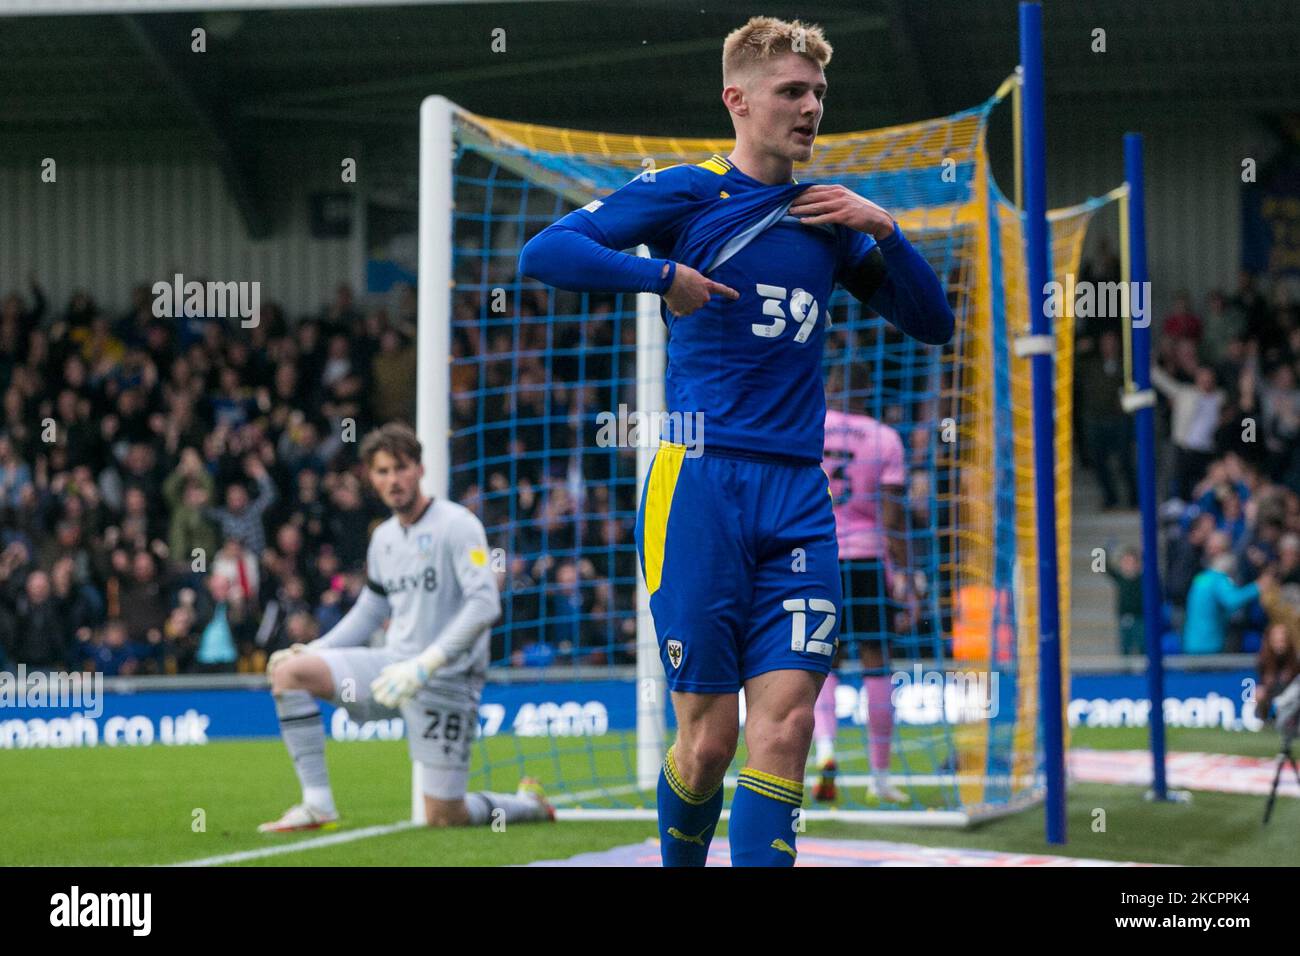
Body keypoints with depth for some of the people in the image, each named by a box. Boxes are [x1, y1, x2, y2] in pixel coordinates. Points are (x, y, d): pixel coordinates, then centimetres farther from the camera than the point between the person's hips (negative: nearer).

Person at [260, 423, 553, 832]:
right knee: (289, 670, -11)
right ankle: (317, 805, -10)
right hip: (392, 662, 7)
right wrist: (314, 649, 8)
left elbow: (485, 603, -21)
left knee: (444, 817, -9)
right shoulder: (384, 538, 12)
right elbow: (368, 613, 24)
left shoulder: (456, 524, -11)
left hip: (446, 680, -7)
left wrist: (424, 664, -28)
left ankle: (528, 804, 23)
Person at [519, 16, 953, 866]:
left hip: (798, 494, 4)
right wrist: (663, 275, -15)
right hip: (699, 483, -4)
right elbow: (544, 252, -7)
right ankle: (680, 865, 23)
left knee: (785, 724, -9)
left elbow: (934, 324, 17)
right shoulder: (686, 194, 1)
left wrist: (884, 231, 3)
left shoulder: (831, 218, 15)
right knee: (709, 736, -2)